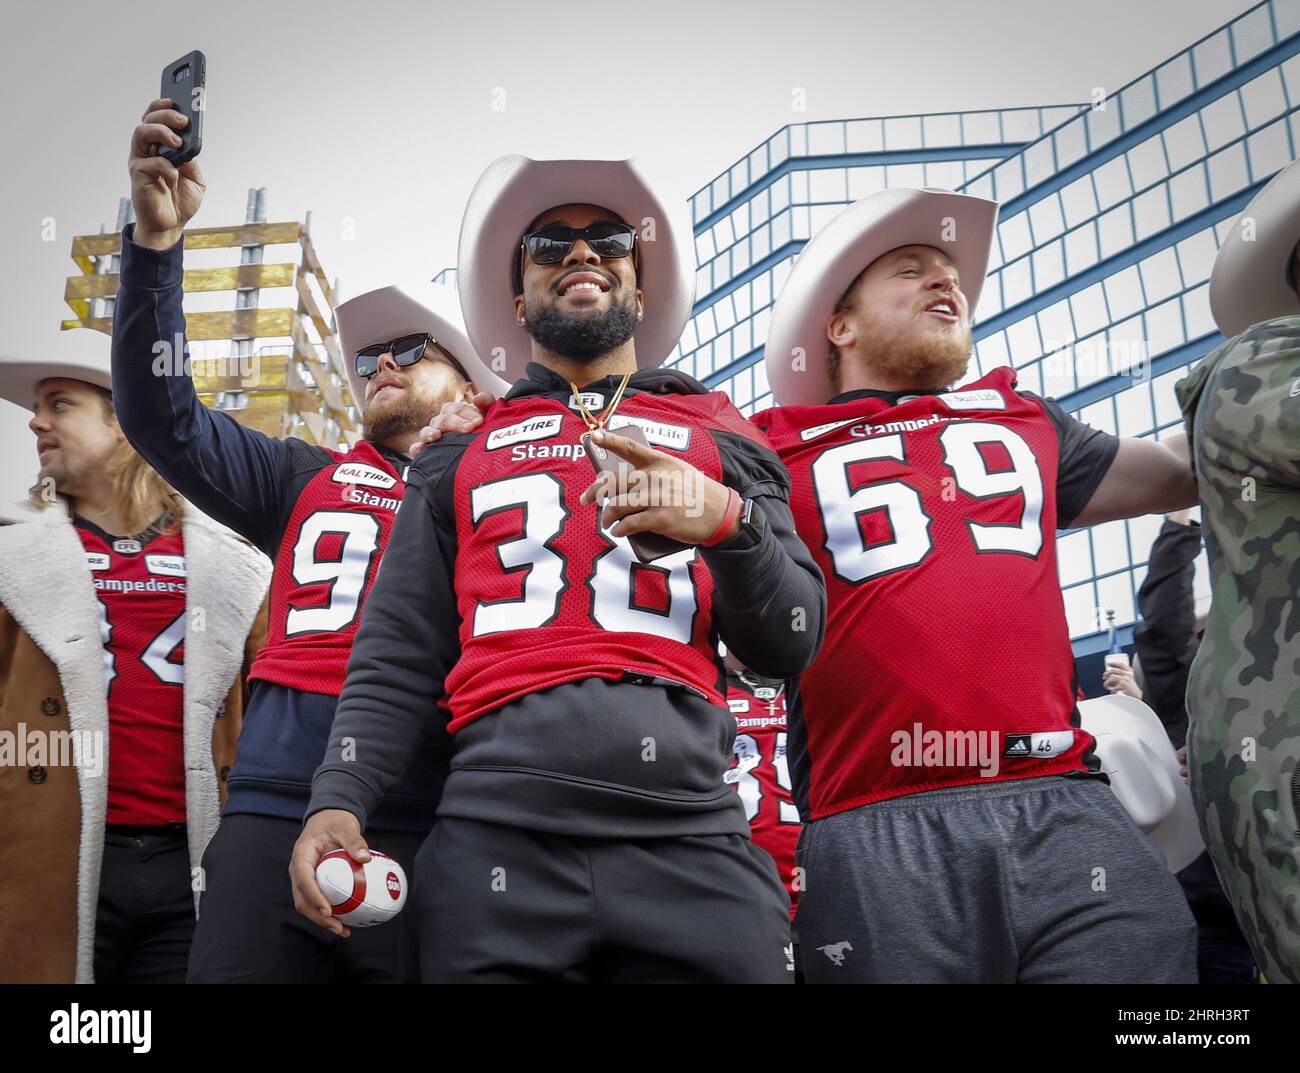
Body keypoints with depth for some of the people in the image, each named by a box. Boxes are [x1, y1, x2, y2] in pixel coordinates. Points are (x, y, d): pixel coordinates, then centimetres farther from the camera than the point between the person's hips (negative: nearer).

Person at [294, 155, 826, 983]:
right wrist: (338, 800, -3)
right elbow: (397, 658, 13)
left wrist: (728, 520, -8)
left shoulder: (719, 437, 16)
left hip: (691, 841, 0)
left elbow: (792, 646, 9)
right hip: (496, 839, 1)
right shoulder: (457, 458, 17)